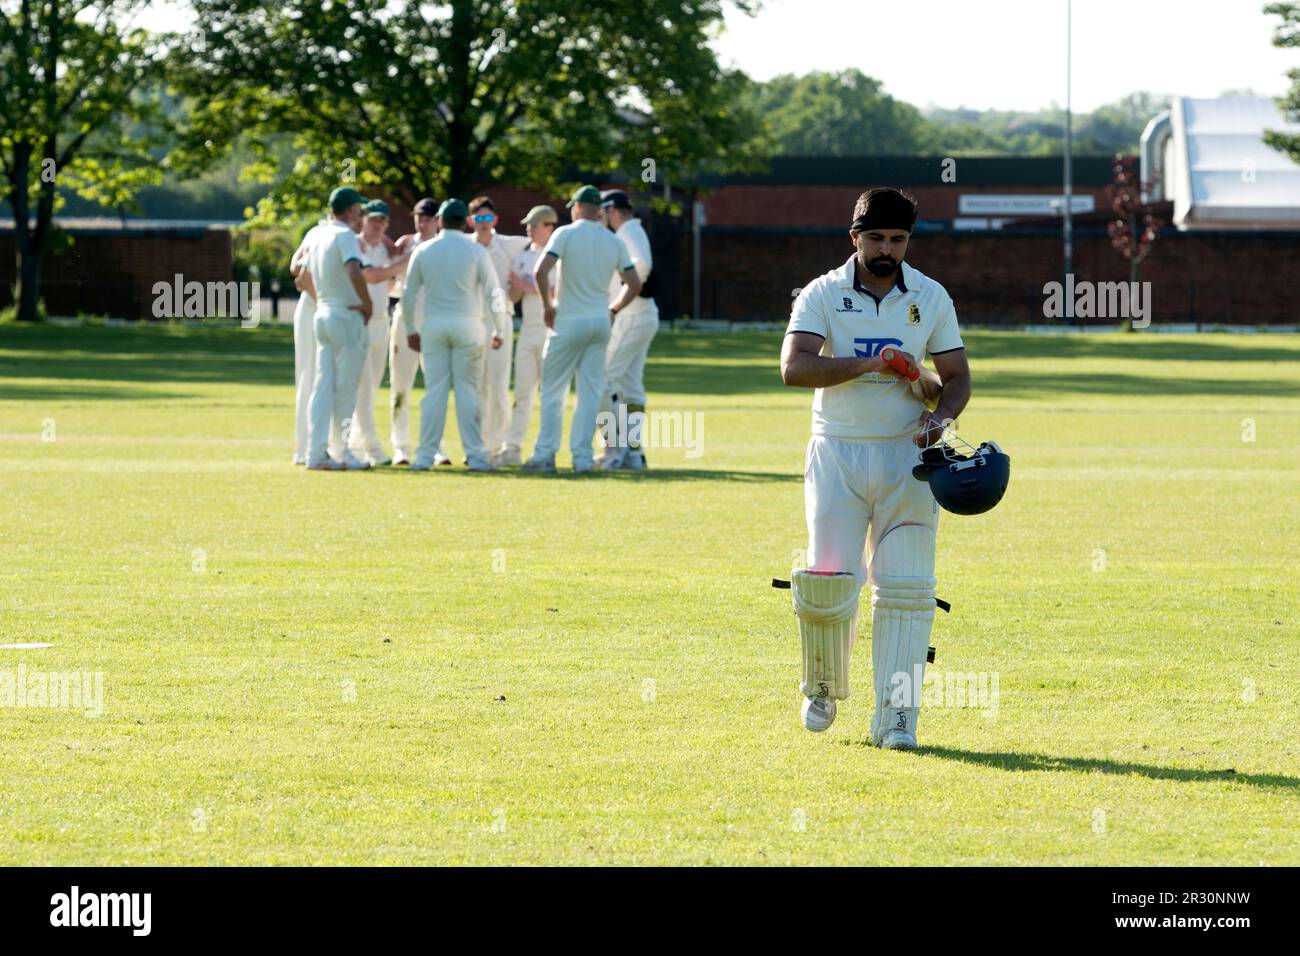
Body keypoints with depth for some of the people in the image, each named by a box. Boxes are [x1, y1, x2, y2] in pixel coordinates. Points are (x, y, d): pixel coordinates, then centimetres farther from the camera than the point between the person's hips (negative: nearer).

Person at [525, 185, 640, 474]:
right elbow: (634, 284, 7)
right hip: (601, 322, 4)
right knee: (590, 392, 7)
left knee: (553, 390, 5)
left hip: (569, 322, -4)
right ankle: (583, 457, 3)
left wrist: (547, 307, -8)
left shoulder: (566, 234, -8)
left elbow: (541, 271, -20)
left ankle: (546, 454, 2)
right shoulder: (614, 242, 6)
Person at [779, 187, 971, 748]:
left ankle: (896, 715, -6)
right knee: (828, 584, -7)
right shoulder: (822, 295, -1)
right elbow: (794, 367, -14)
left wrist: (940, 416, -10)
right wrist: (870, 364, -22)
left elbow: (957, 375, 11)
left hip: (908, 455, 2)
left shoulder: (931, 298, 8)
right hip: (837, 454, -2)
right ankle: (824, 688, 20)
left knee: (906, 588, -7)